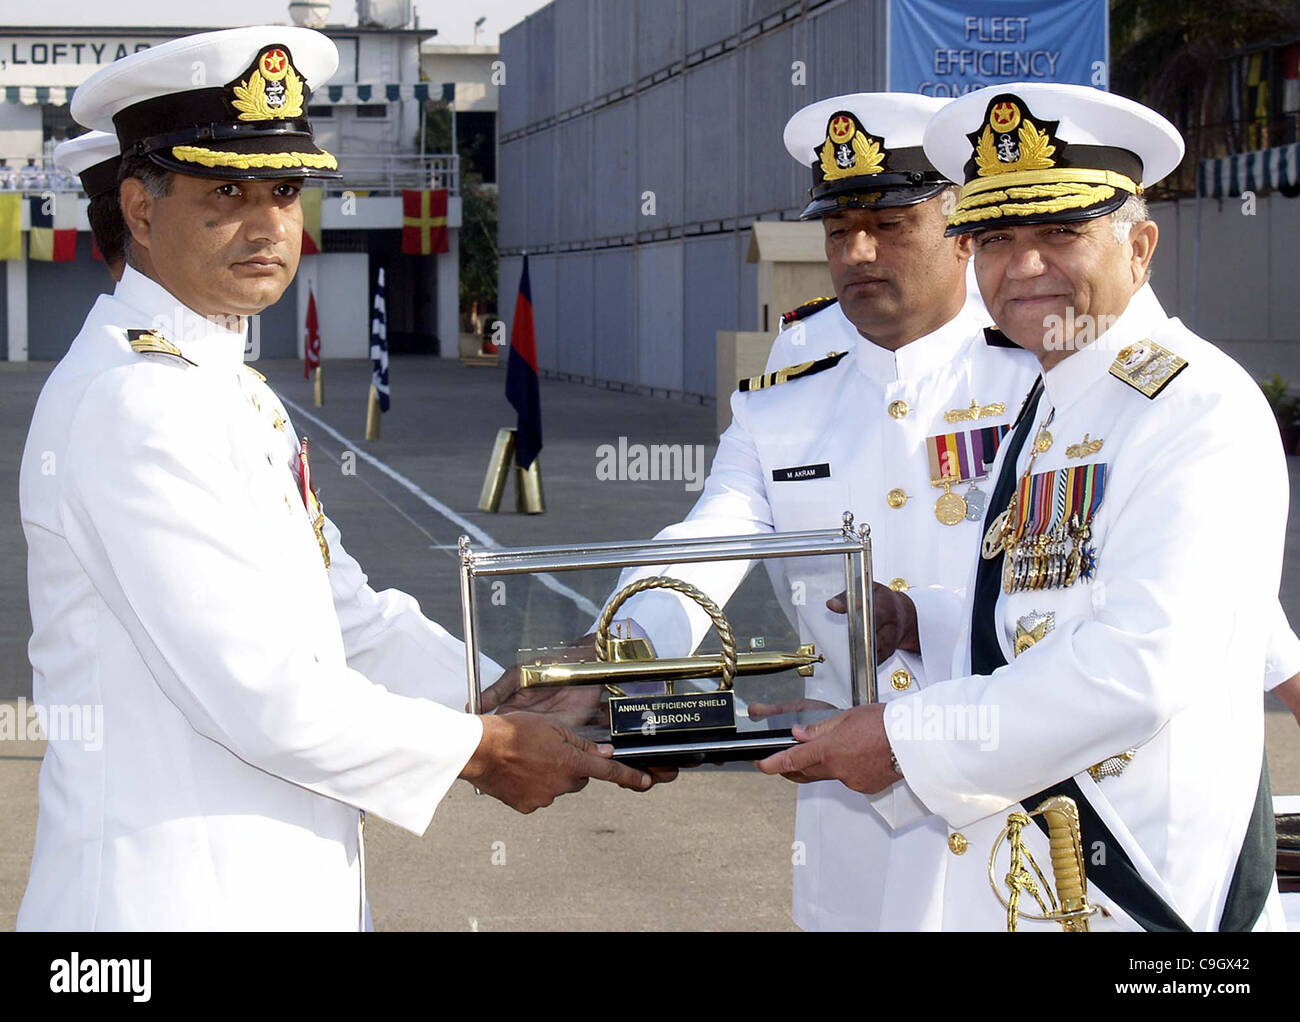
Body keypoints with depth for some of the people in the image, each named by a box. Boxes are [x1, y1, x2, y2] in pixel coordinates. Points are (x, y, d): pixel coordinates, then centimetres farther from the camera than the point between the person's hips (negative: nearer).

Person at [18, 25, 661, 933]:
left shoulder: (225, 387, 13)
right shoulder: (131, 401, -18)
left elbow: (349, 620, 13)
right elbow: (258, 692, -21)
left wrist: (524, 700, 2)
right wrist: (480, 750, -11)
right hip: (178, 897, -9)